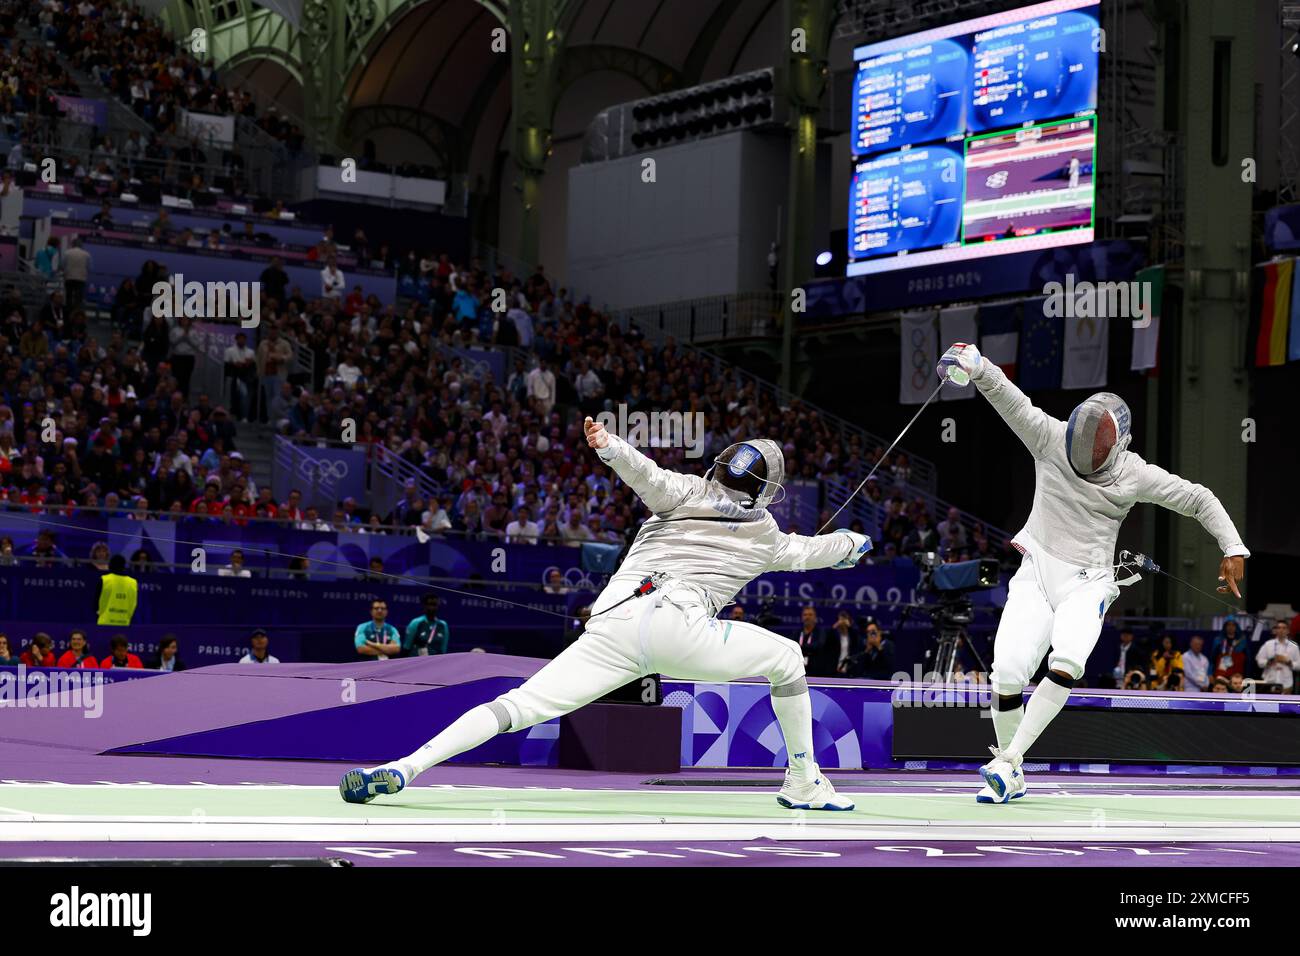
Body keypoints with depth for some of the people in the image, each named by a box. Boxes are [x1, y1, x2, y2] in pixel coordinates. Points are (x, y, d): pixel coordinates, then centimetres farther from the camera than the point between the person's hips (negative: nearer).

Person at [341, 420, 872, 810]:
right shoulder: (765, 535, 23)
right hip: (678, 630, -2)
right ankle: (803, 782, 24)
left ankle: (404, 768, -23)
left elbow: (650, 478, -3)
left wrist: (608, 446, -12)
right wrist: (855, 543, 62)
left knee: (517, 707, -5)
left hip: (613, 624, 2)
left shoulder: (686, 493, 21)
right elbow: (806, 553, 44)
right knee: (787, 658, 23)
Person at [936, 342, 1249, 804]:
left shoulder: (1136, 474, -8)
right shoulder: (1052, 437, -9)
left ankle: (1007, 762, -21)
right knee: (1007, 676, -13)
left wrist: (1234, 549, -8)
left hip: (1086, 584, -1)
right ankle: (1011, 778, 10)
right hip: (1036, 575, 1)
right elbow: (1007, 396, -21)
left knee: (1064, 667, -29)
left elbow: (1199, 500, 2)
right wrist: (973, 364, -39)